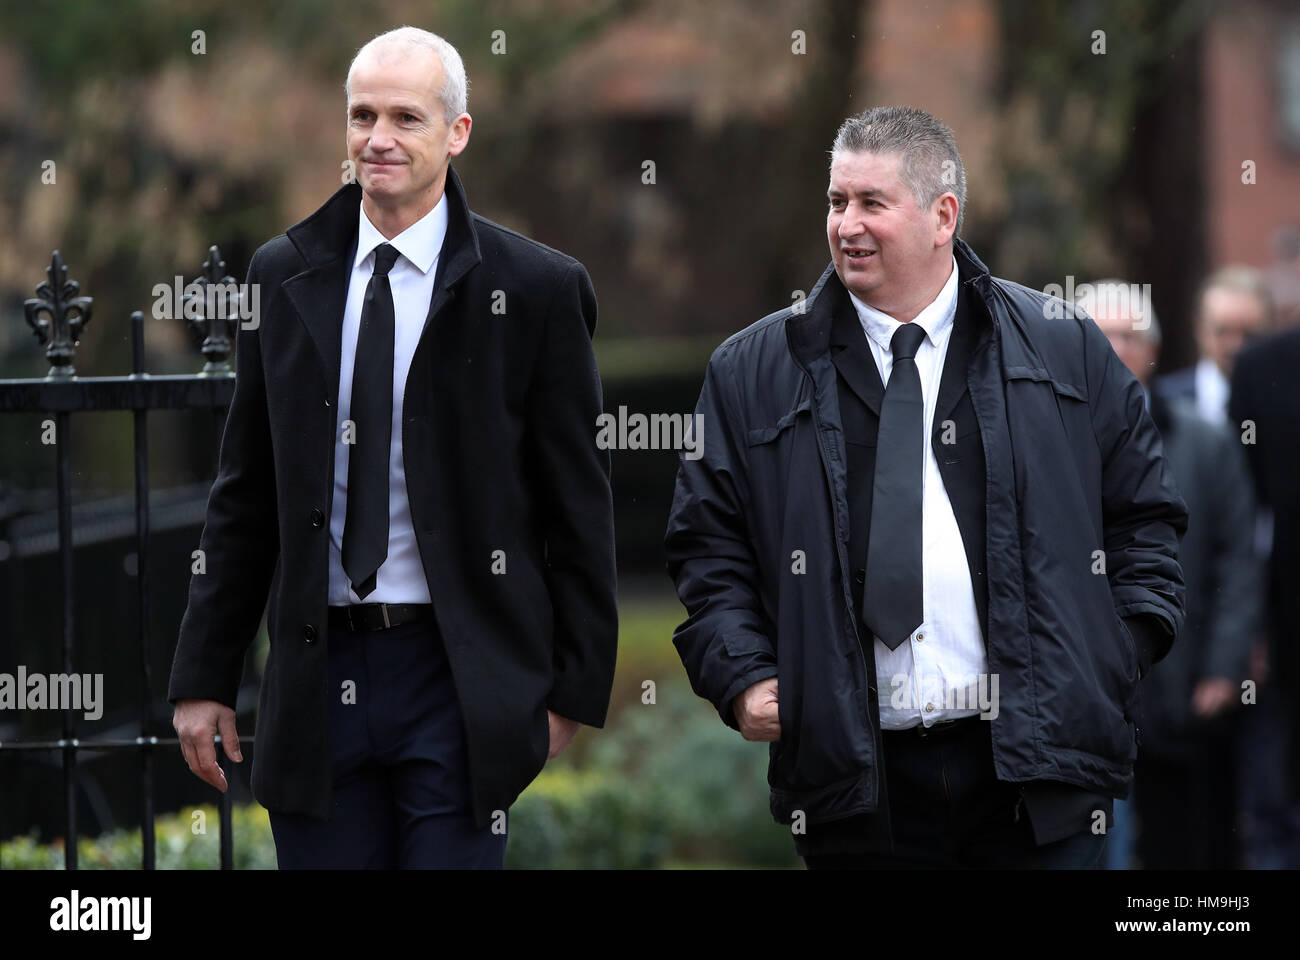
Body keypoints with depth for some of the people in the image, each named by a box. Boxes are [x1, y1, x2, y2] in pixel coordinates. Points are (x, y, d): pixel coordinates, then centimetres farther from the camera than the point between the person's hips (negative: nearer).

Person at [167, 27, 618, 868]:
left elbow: (579, 507, 1)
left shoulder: (537, 288, -2)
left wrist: (573, 689, -1)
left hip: (459, 684, -3)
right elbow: (246, 495, 12)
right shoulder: (286, 277, 9)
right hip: (318, 678, 3)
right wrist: (204, 676, 9)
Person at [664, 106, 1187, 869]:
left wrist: (1117, 662, 1)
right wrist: (742, 675, -3)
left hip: (1036, 759, 0)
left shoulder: (1066, 349, 9)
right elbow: (709, 545, 11)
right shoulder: (753, 373, 9)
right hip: (857, 771, 0)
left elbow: (1144, 514, 12)